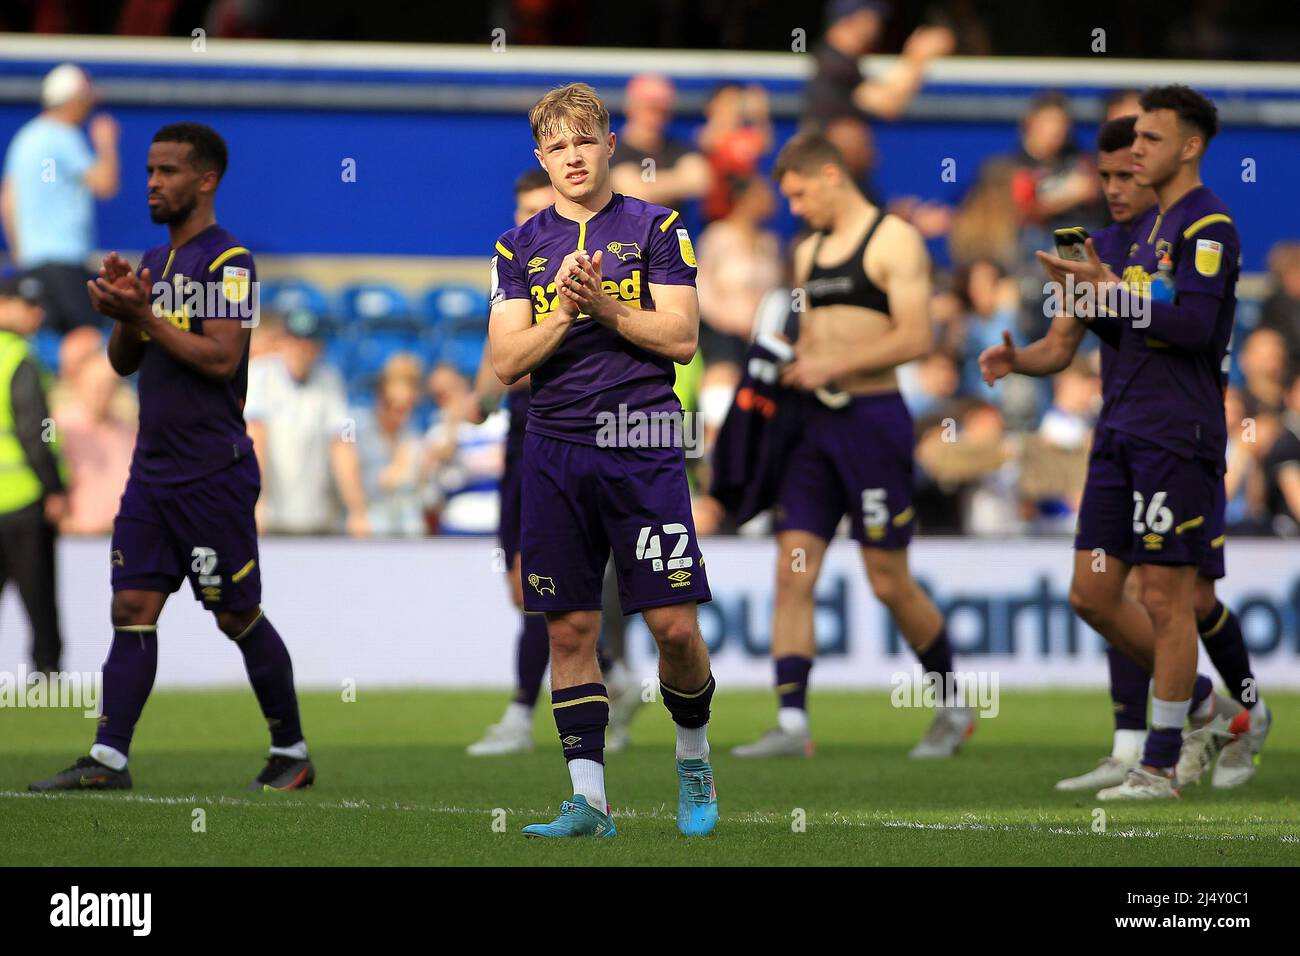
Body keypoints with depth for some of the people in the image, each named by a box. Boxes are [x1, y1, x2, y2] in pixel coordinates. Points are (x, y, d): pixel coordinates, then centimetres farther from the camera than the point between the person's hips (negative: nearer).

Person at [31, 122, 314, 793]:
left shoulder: (228, 262, -10)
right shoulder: (153, 261, 15)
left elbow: (220, 357, -19)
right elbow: (124, 362, 17)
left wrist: (142, 316, -19)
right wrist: (123, 314, -2)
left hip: (214, 474, -7)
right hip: (152, 471, 7)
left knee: (239, 617, 1)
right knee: (132, 607, 0)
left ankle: (292, 753, 14)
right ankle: (108, 760, -4)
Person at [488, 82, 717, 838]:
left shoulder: (656, 229, 5)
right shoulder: (521, 247, 11)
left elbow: (681, 337, -3)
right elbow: (507, 362, 4)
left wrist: (604, 304, -13)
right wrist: (562, 313, -12)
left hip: (643, 443, -2)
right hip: (556, 450, 2)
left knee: (674, 624, -7)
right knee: (570, 628, 1)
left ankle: (694, 759, 18)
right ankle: (588, 797, 4)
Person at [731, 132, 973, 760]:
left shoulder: (895, 241, -6)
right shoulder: (808, 251, 17)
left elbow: (916, 338, -15)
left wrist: (832, 366, -18)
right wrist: (788, 371, 6)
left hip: (872, 418, -7)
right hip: (814, 422, 7)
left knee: (889, 581, -1)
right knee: (793, 570, -5)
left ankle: (954, 707, 18)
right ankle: (791, 724, -7)